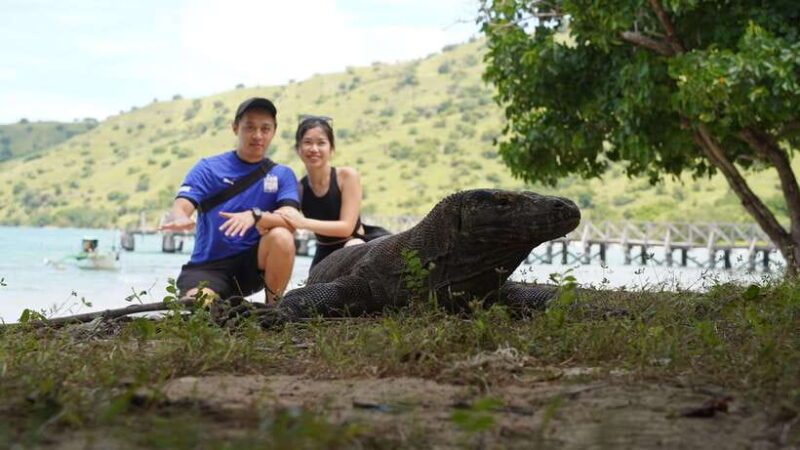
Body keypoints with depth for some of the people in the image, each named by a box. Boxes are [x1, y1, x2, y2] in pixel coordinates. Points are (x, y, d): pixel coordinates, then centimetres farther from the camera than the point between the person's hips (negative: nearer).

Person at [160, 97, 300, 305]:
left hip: (254, 263, 2)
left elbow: (292, 220, -13)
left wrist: (255, 216, -34)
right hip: (208, 267, -1)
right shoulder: (208, 168, 1)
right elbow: (180, 207, -13)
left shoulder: (282, 175, 4)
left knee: (282, 237, -28)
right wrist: (179, 219, -40)